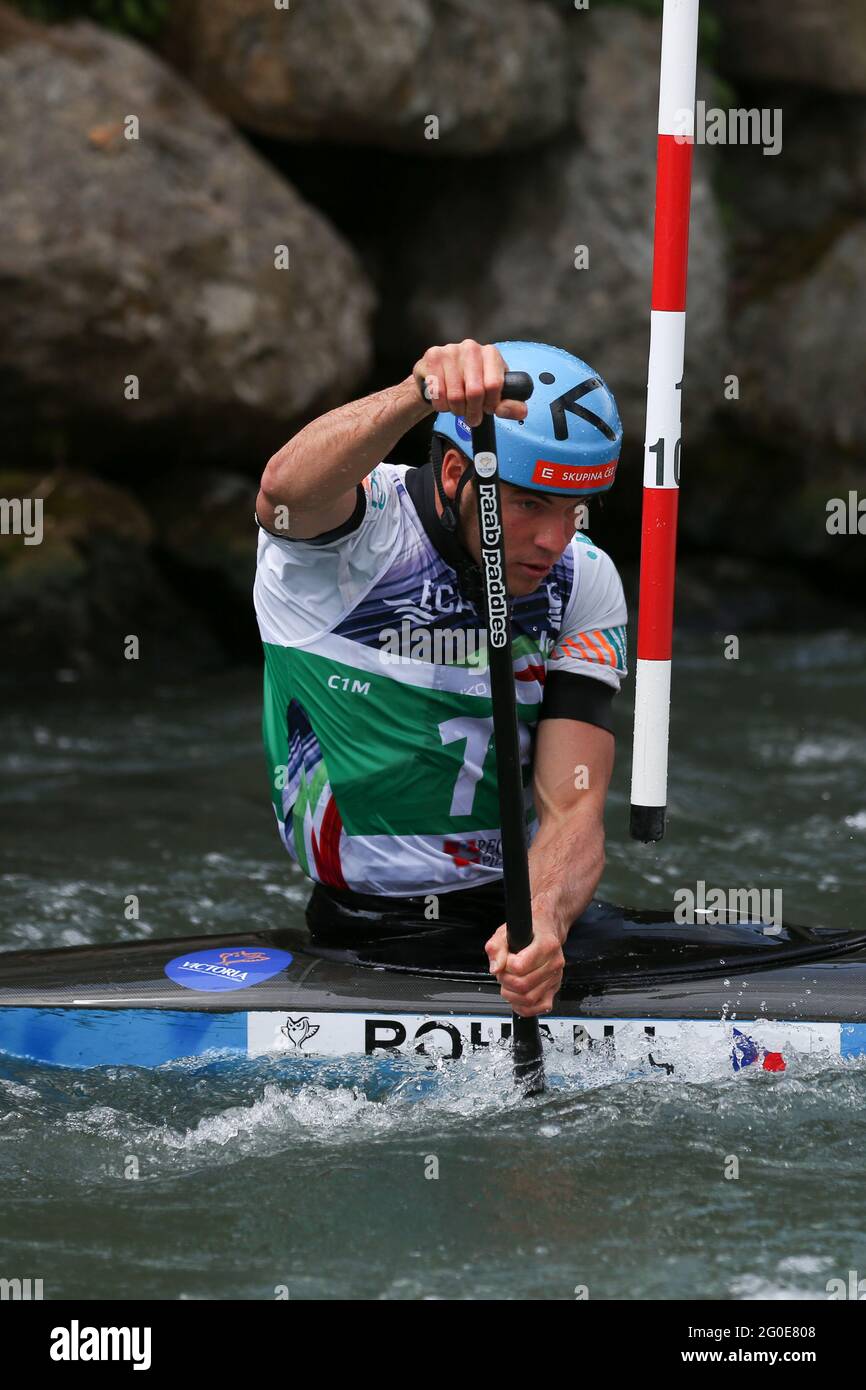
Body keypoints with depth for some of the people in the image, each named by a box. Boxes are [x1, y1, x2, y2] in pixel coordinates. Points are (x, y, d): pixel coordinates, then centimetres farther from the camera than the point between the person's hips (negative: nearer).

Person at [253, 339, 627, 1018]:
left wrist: (543, 921, -31)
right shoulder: (364, 523, -10)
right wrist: (420, 394, -56)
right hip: (359, 929, -3)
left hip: (516, 913, 4)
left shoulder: (583, 585, 2)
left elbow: (571, 807, -9)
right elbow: (287, 489, -38)